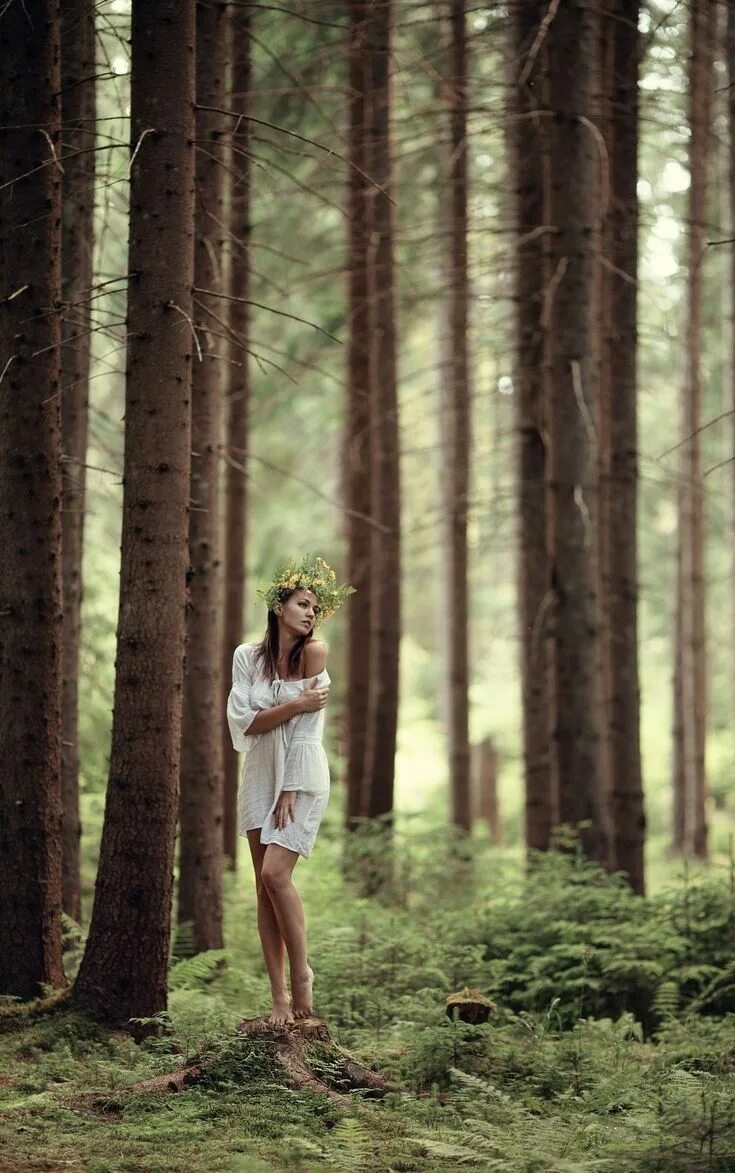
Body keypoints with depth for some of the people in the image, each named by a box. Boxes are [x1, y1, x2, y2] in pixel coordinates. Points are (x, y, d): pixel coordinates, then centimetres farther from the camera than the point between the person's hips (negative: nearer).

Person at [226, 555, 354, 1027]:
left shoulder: (313, 653, -8)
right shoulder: (248, 656, 2)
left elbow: (307, 728, -11)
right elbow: (244, 722, -6)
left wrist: (290, 792, -14)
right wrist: (296, 704, -17)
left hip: (302, 776, -4)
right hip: (260, 775, 4)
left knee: (276, 873, -18)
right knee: (264, 886, 1)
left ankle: (302, 972, 1)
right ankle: (280, 1000, 5)